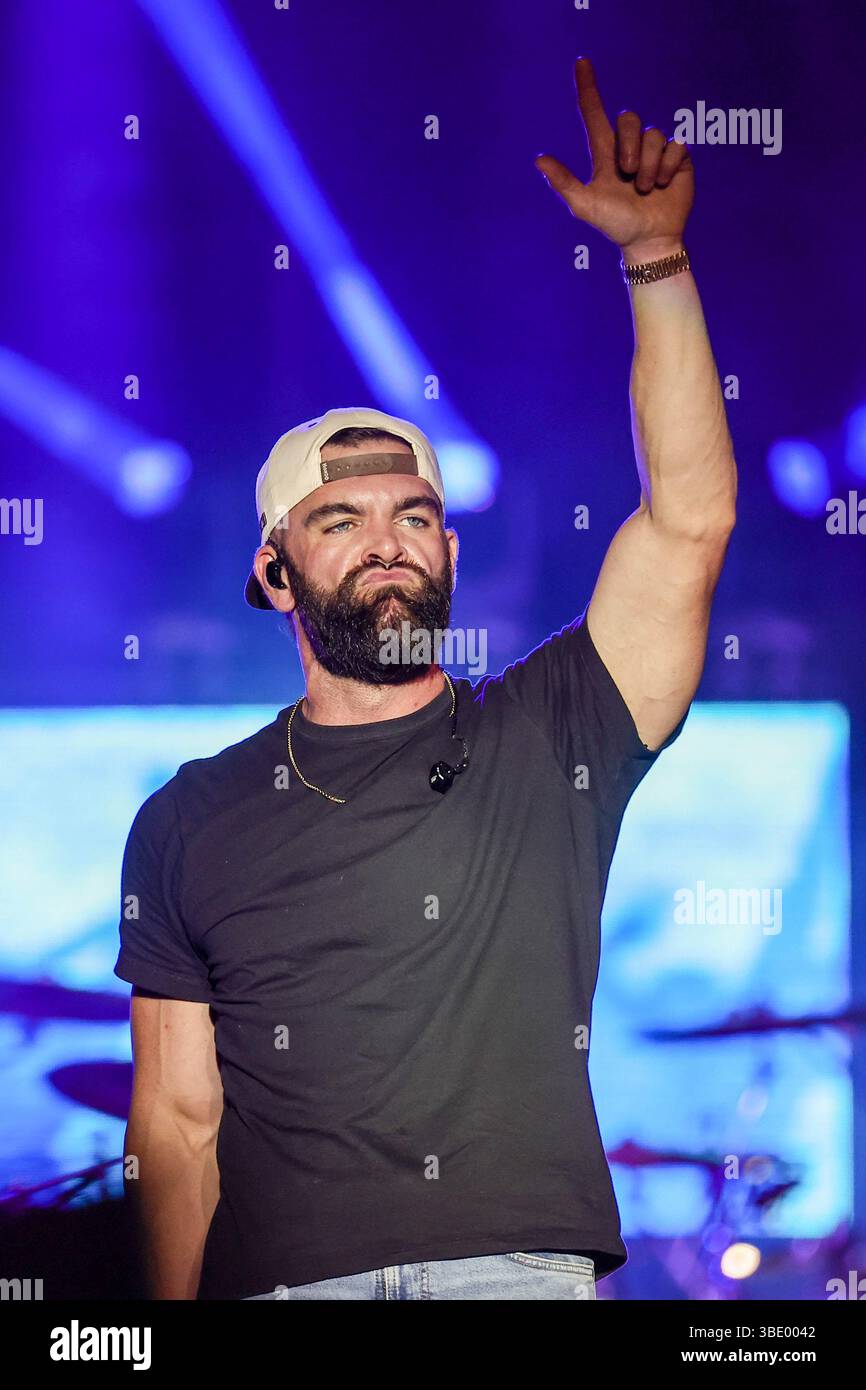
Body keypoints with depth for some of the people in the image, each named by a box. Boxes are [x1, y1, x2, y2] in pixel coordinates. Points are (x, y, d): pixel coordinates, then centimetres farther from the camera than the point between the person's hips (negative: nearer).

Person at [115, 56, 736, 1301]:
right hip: (284, 1278, 0)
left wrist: (653, 255, -2)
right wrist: (172, 1311, 2)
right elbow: (177, 1118, 12)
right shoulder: (191, 821, 13)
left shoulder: (548, 741, 12)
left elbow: (687, 519, 3)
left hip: (531, 1266, 0)